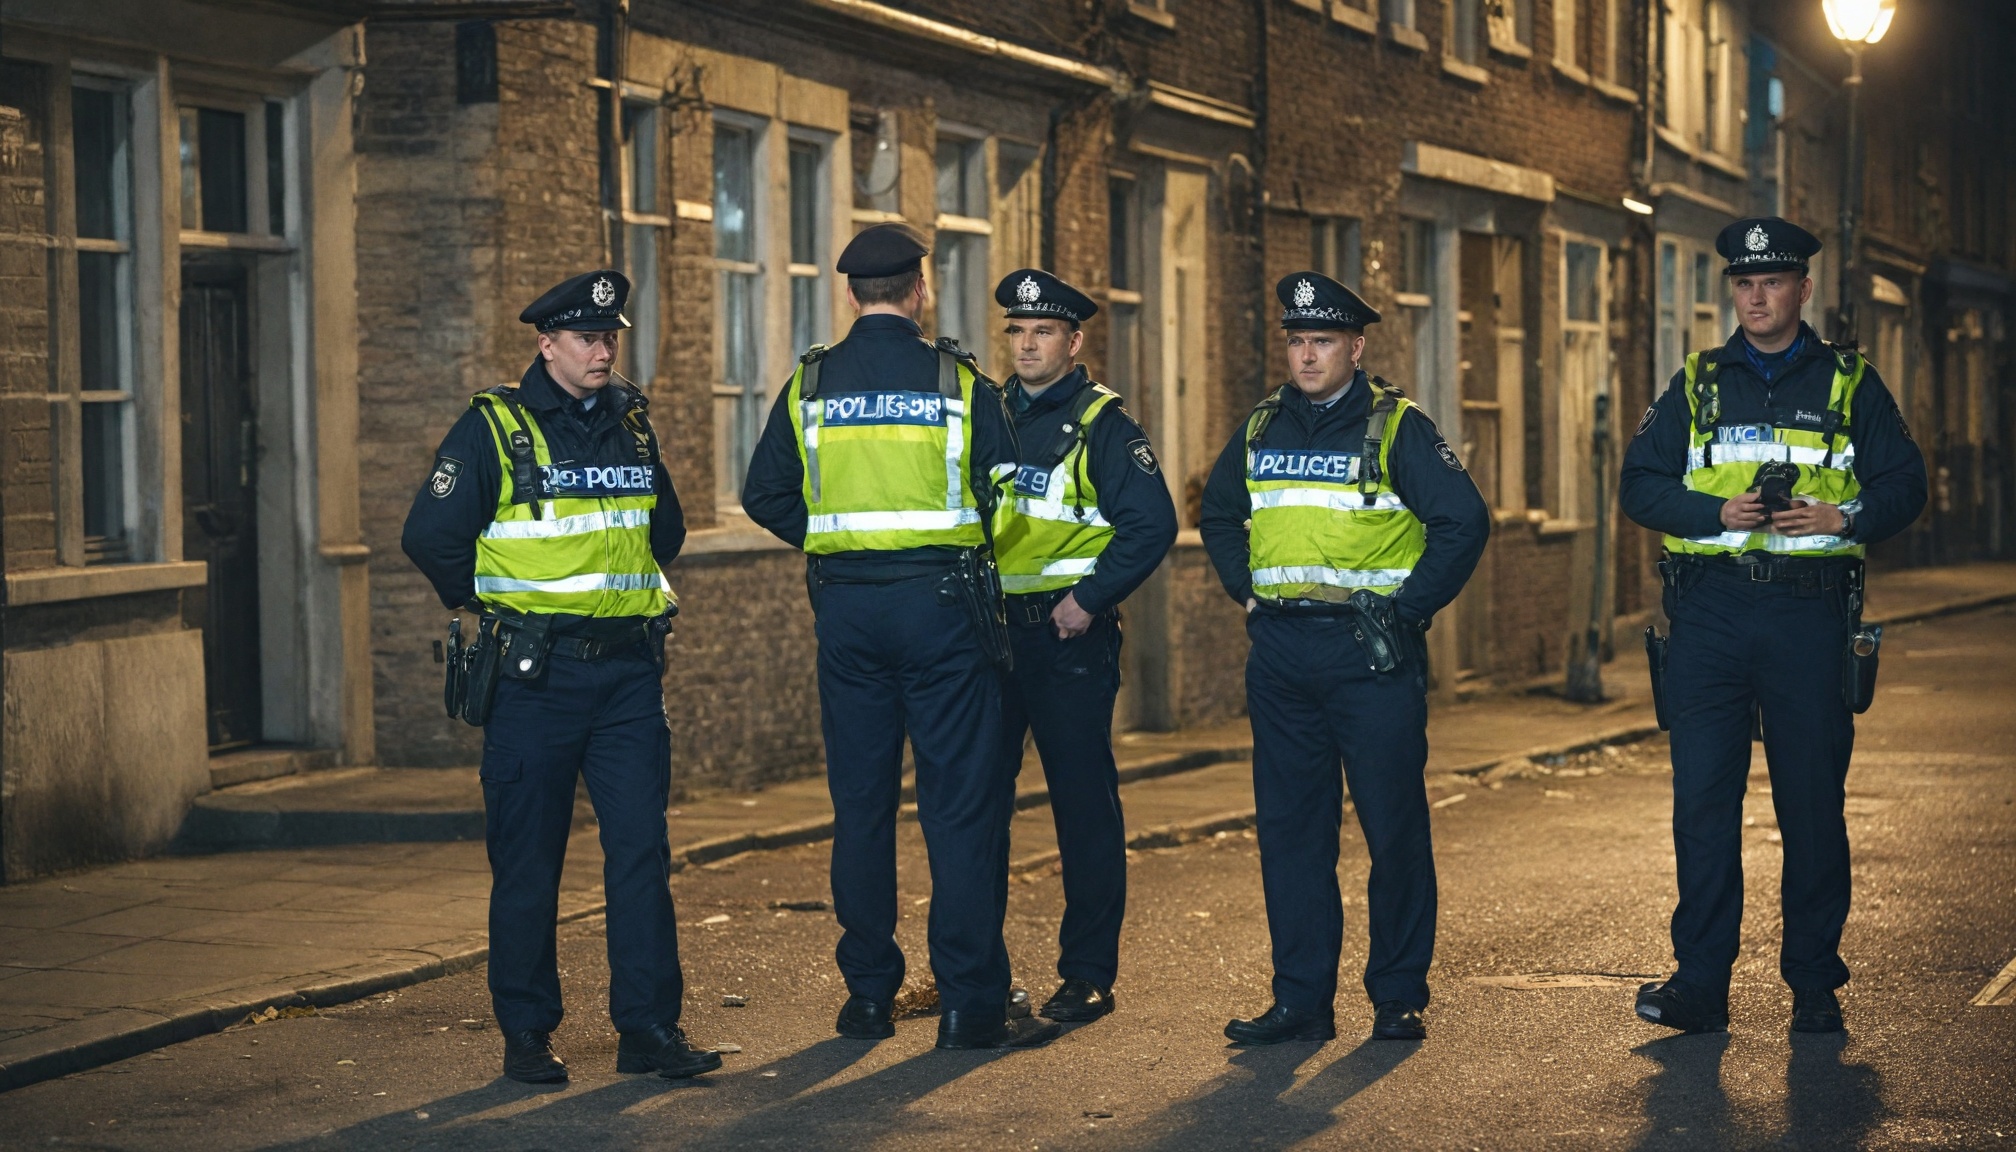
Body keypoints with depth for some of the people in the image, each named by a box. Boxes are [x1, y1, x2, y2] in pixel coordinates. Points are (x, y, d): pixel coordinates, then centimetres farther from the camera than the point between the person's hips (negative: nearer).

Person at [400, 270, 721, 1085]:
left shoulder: (631, 422, 11)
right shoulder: (494, 428, -5)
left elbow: (665, 526, 26)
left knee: (642, 849, -1)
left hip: (627, 675, 4)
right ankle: (526, 1033, 12)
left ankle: (648, 1026, 3)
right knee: (527, 858, 3)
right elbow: (430, 536, -6)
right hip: (536, 678, -4)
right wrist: (490, 606, 3)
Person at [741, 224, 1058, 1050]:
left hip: (844, 605, 3)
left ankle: (868, 995, 12)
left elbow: (765, 496, 6)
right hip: (939, 601, -2)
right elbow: (1000, 493, 1)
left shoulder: (809, 386, 3)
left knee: (860, 802, 9)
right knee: (959, 801, -1)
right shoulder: (959, 382, -3)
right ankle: (971, 1003, -2)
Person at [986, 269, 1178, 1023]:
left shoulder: (1103, 424, -4)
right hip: (989, 631, 5)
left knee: (1084, 803, -1)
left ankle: (1088, 974, 4)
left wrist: (1091, 599, -15)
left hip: (1070, 633, -5)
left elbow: (1151, 524, -11)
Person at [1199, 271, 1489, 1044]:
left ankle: (1398, 996, 8)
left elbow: (1464, 520, -7)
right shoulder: (1260, 430, 12)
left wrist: (1408, 608, -9)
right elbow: (1218, 516, 27)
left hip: (1370, 653, -5)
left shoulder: (1396, 428, -3)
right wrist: (1246, 592, 14)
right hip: (1280, 654, 5)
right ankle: (1301, 1000, 11)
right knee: (1289, 827, 5)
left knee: (1393, 827, -1)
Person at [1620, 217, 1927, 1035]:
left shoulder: (1851, 386, 10)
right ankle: (1700, 982, 2)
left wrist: (1846, 518, -13)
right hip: (1710, 608, 1)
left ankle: (1814, 982, 11)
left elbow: (1904, 485, 6)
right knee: (1702, 798, -3)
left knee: (1813, 799, 2)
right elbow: (1639, 484, 7)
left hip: (1810, 611, -1)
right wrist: (1717, 513, -10)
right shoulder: (1696, 385, 12)